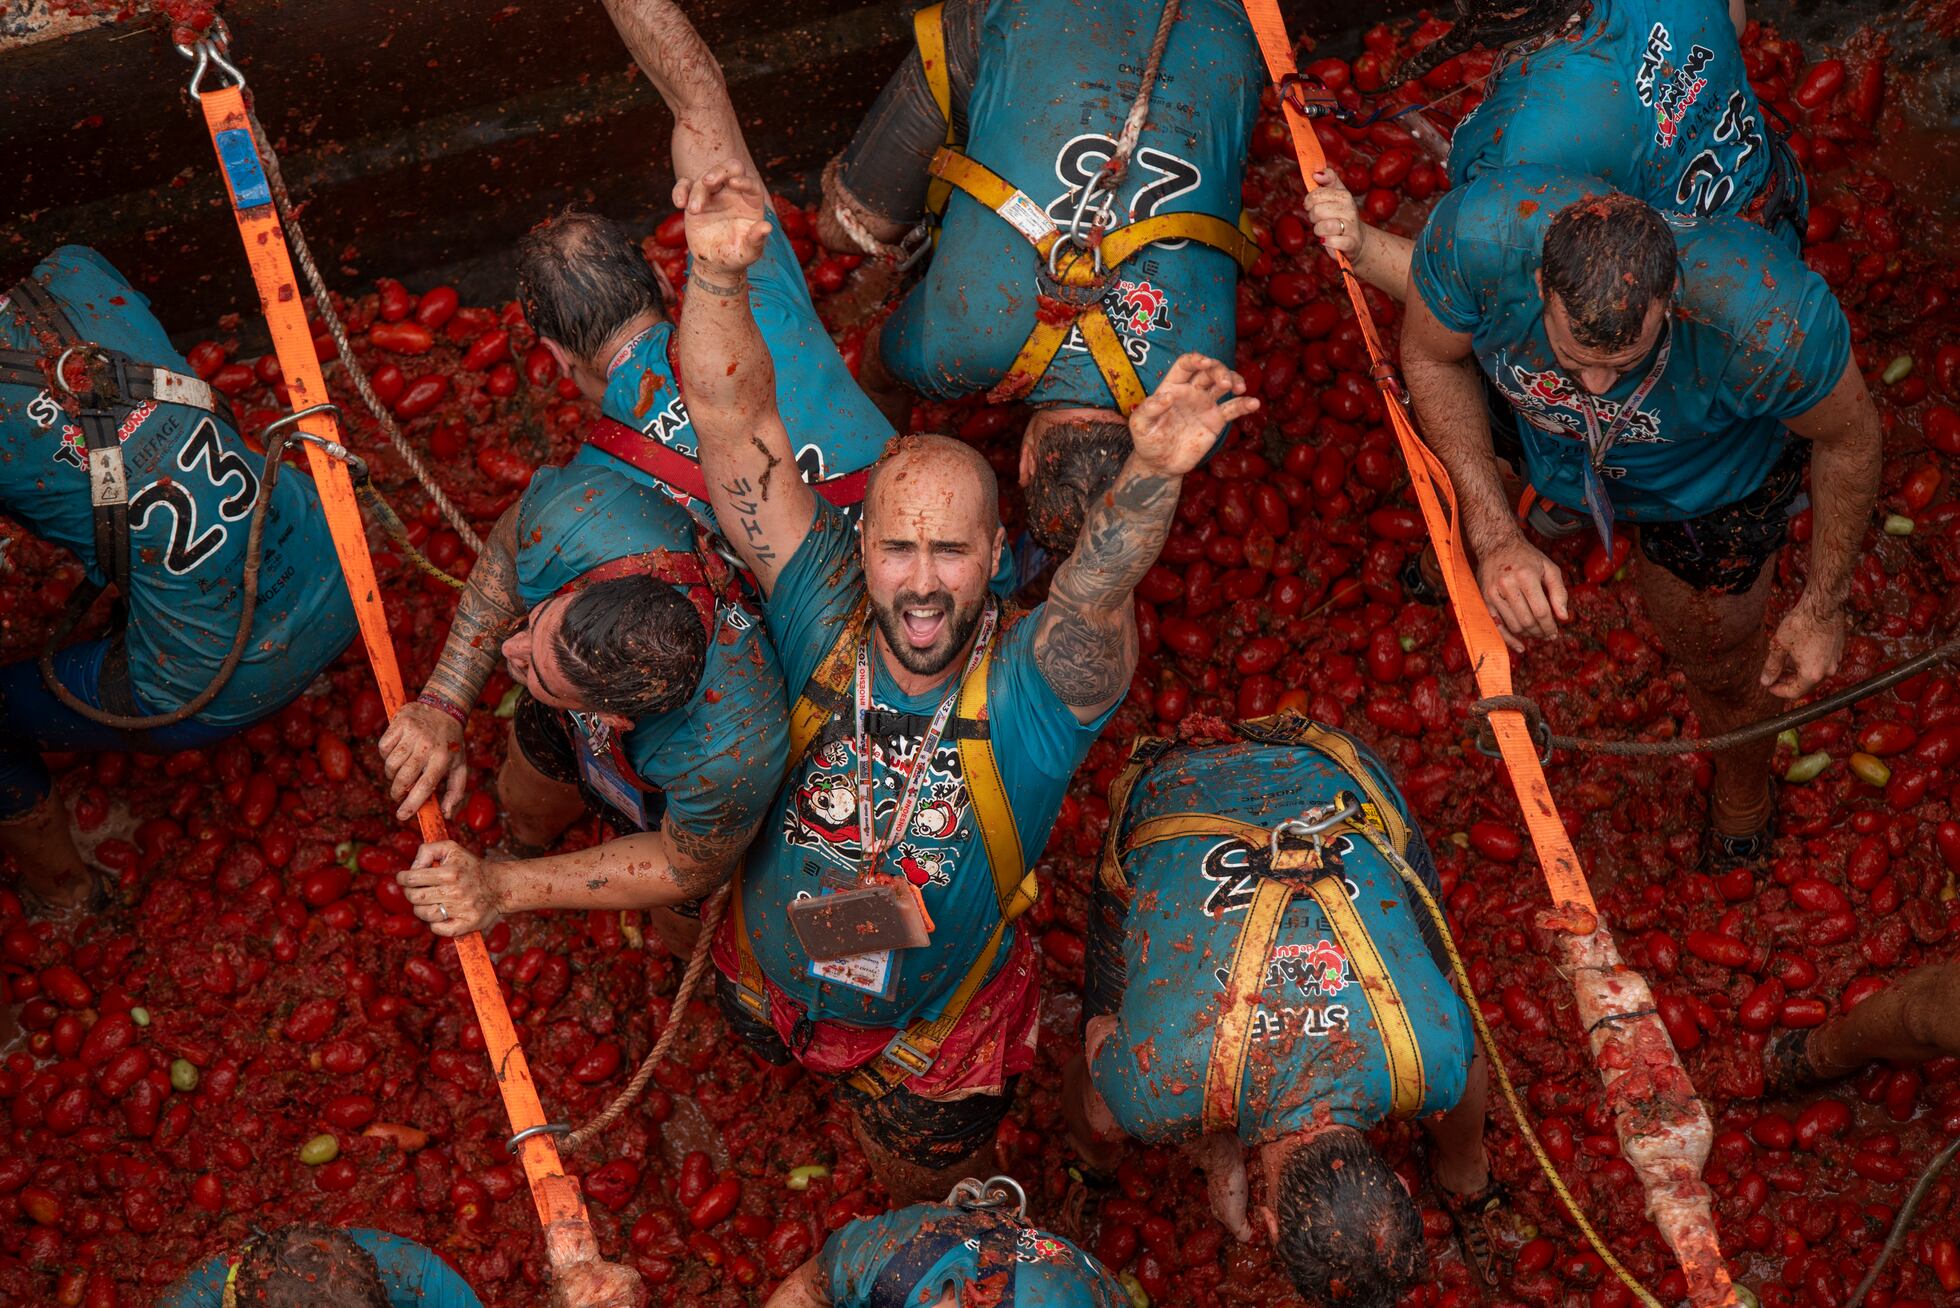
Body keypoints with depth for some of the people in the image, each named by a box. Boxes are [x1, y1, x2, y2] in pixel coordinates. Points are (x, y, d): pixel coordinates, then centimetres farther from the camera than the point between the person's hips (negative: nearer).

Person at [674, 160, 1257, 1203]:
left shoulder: (1036, 680, -33)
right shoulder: (823, 615, -28)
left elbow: (1099, 583, -56)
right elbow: (730, 415, -37)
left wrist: (1153, 472, -78)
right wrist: (717, 276, -56)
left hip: (934, 1035, -1)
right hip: (767, 987, 1)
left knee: (925, 1192, 27)